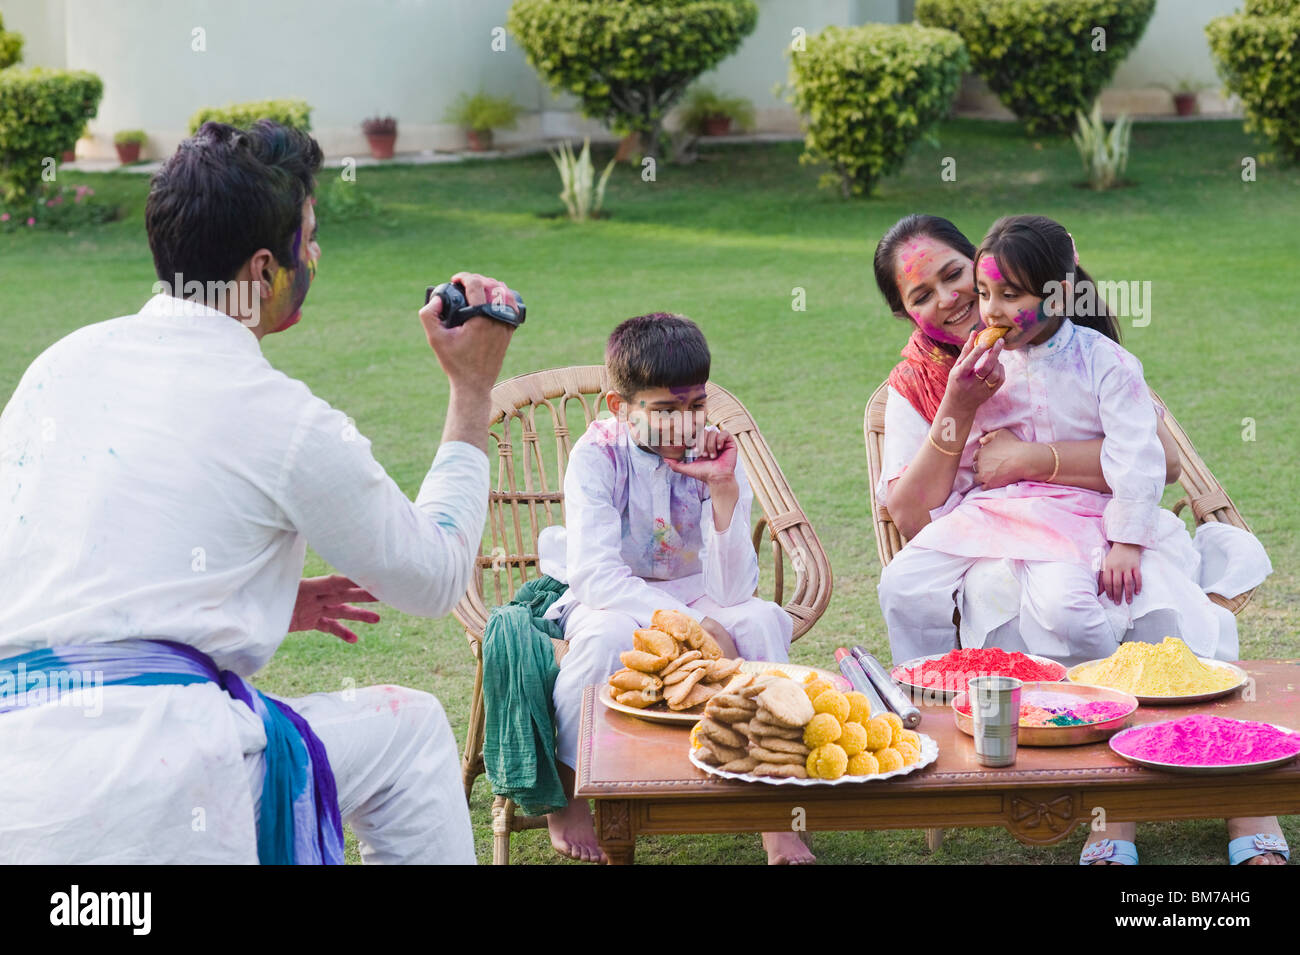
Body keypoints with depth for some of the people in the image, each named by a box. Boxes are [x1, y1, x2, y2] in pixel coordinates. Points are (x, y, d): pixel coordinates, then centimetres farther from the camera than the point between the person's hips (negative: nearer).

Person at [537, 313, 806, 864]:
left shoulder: (714, 455, -12)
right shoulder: (597, 457, -18)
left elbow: (731, 592, -20)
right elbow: (595, 576, -29)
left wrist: (724, 487, -30)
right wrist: (696, 627, -37)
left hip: (695, 599, 3)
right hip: (613, 601, -3)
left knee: (763, 619, -27)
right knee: (608, 635, -37)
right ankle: (567, 796, -14)